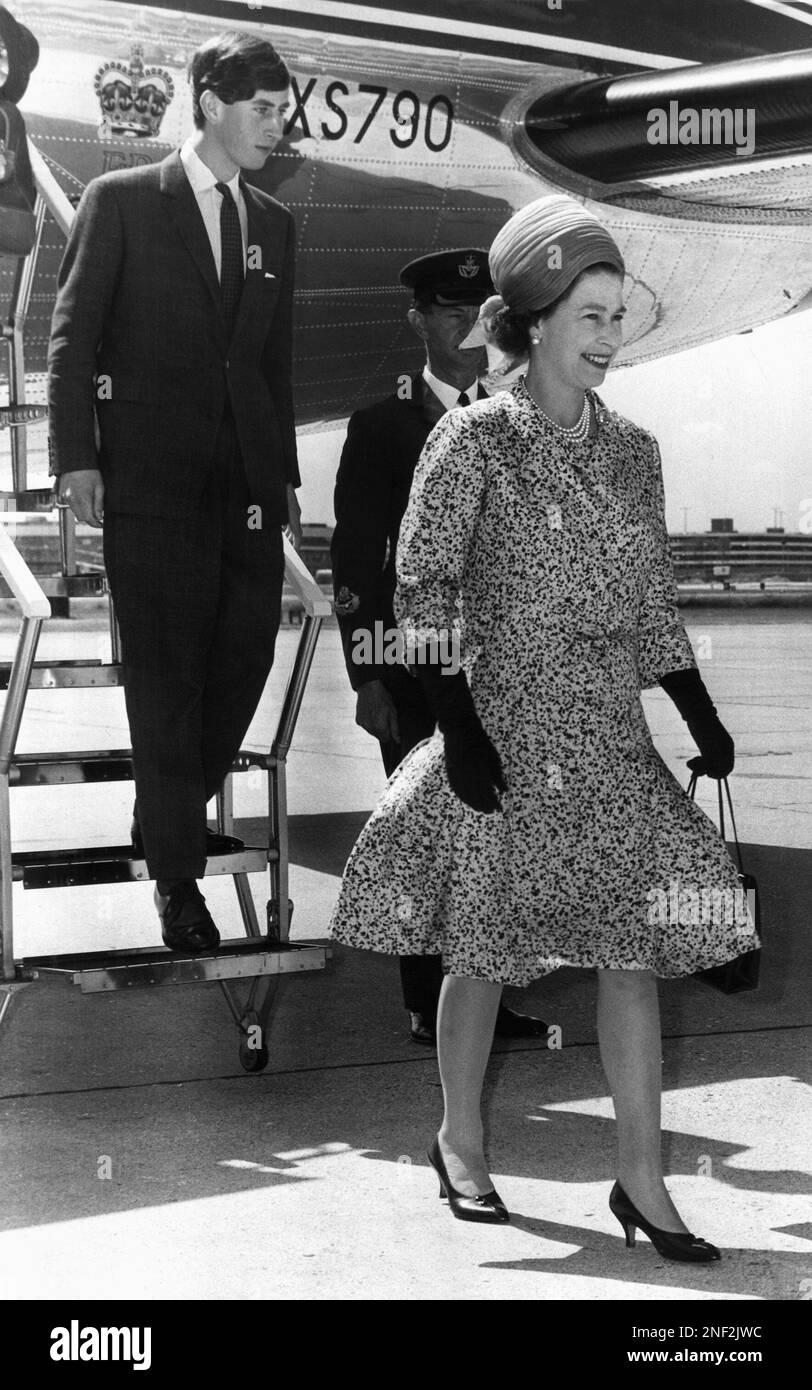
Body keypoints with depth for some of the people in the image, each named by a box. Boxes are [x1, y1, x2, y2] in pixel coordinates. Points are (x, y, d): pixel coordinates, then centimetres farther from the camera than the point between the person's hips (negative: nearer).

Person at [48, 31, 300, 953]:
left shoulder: (272, 222, 14)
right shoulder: (121, 201, -1)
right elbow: (73, 334, -3)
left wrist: (283, 473, 15)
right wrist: (75, 456, -11)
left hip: (247, 479, 5)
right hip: (151, 478, -5)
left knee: (243, 656, 4)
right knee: (165, 672, -1)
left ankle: (167, 819, 27)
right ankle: (177, 873, 7)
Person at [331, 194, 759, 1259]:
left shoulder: (633, 452, 9)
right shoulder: (475, 440, -5)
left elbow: (653, 605, 14)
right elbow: (421, 591, -8)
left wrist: (705, 722, 6)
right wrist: (459, 728, -15)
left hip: (612, 738, 4)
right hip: (504, 731, -4)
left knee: (636, 945, -1)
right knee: (483, 948, 6)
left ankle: (643, 1179, 5)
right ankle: (461, 1145, 27)